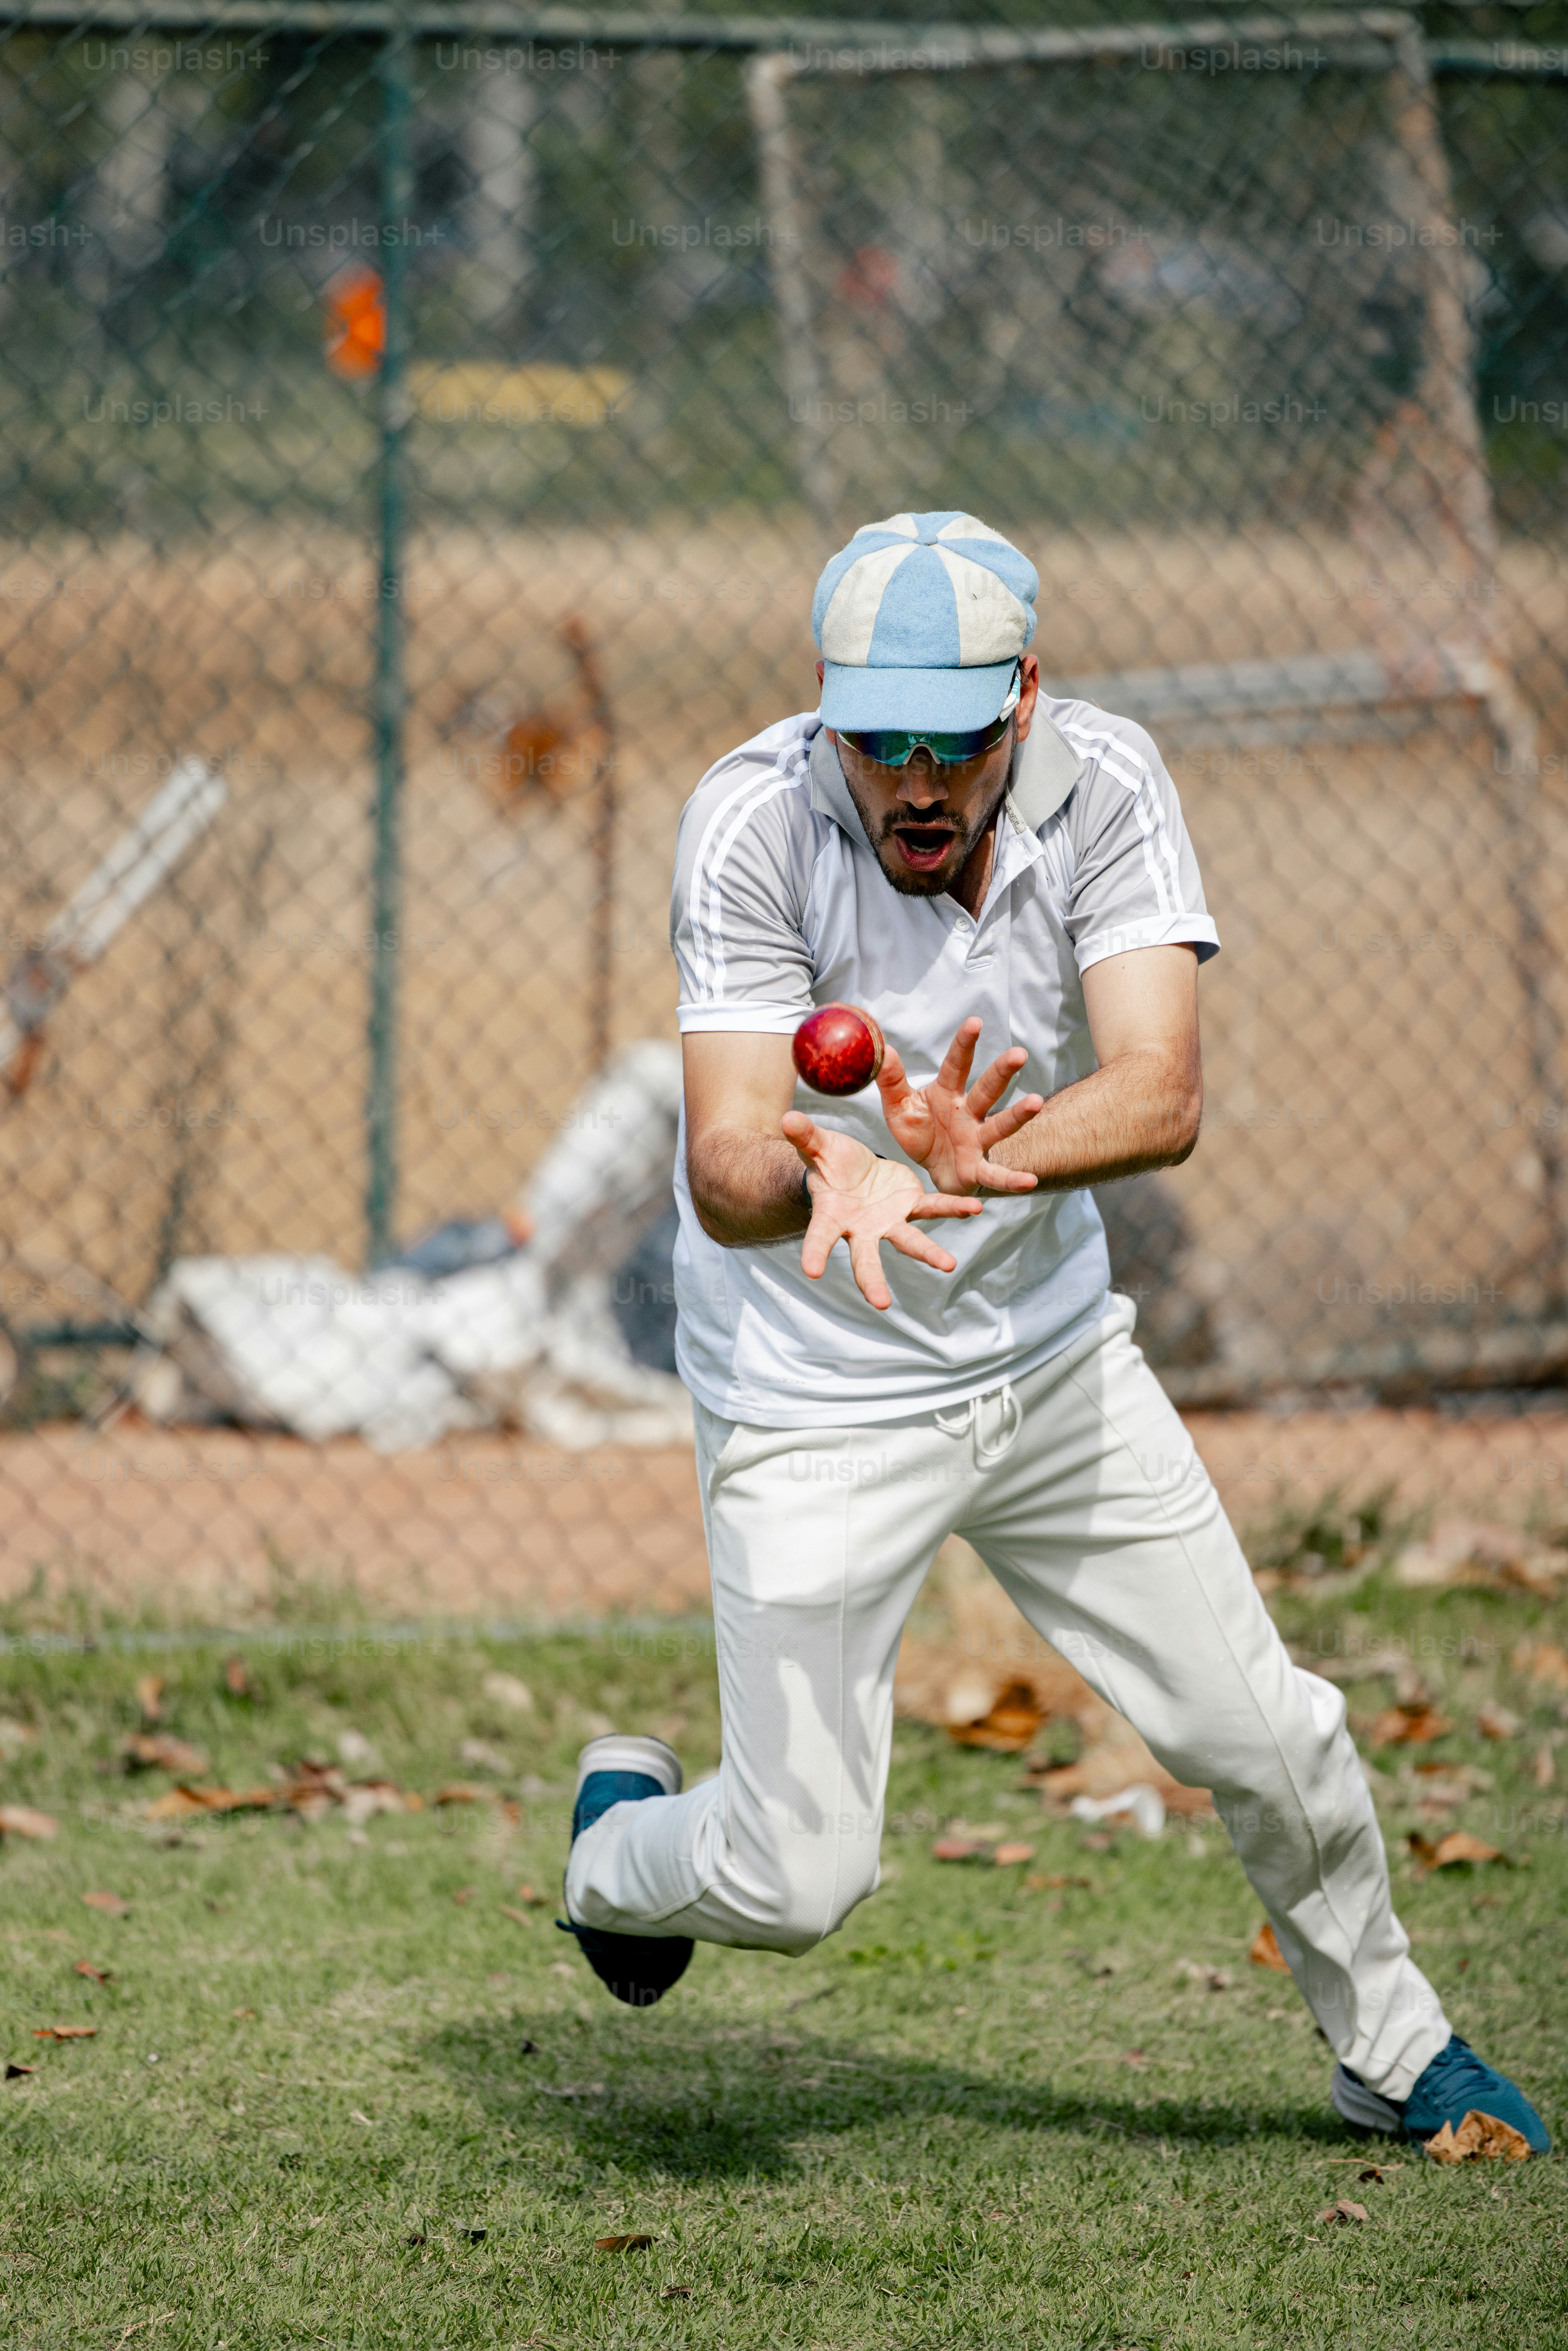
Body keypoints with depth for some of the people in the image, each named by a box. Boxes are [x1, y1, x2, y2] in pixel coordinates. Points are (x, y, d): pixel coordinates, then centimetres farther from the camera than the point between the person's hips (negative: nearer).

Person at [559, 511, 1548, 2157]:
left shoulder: (1104, 786, -16)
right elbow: (724, 1174, -29)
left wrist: (986, 1159, -48)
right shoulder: (752, 823, -23)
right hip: (815, 1398, -3)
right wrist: (831, 1179, -52)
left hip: (1051, 1353, 3)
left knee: (1265, 1738, 7)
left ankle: (1390, 2049, 34)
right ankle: (622, 1851, 30)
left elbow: (1161, 1095, -28)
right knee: (796, 1880, -6)